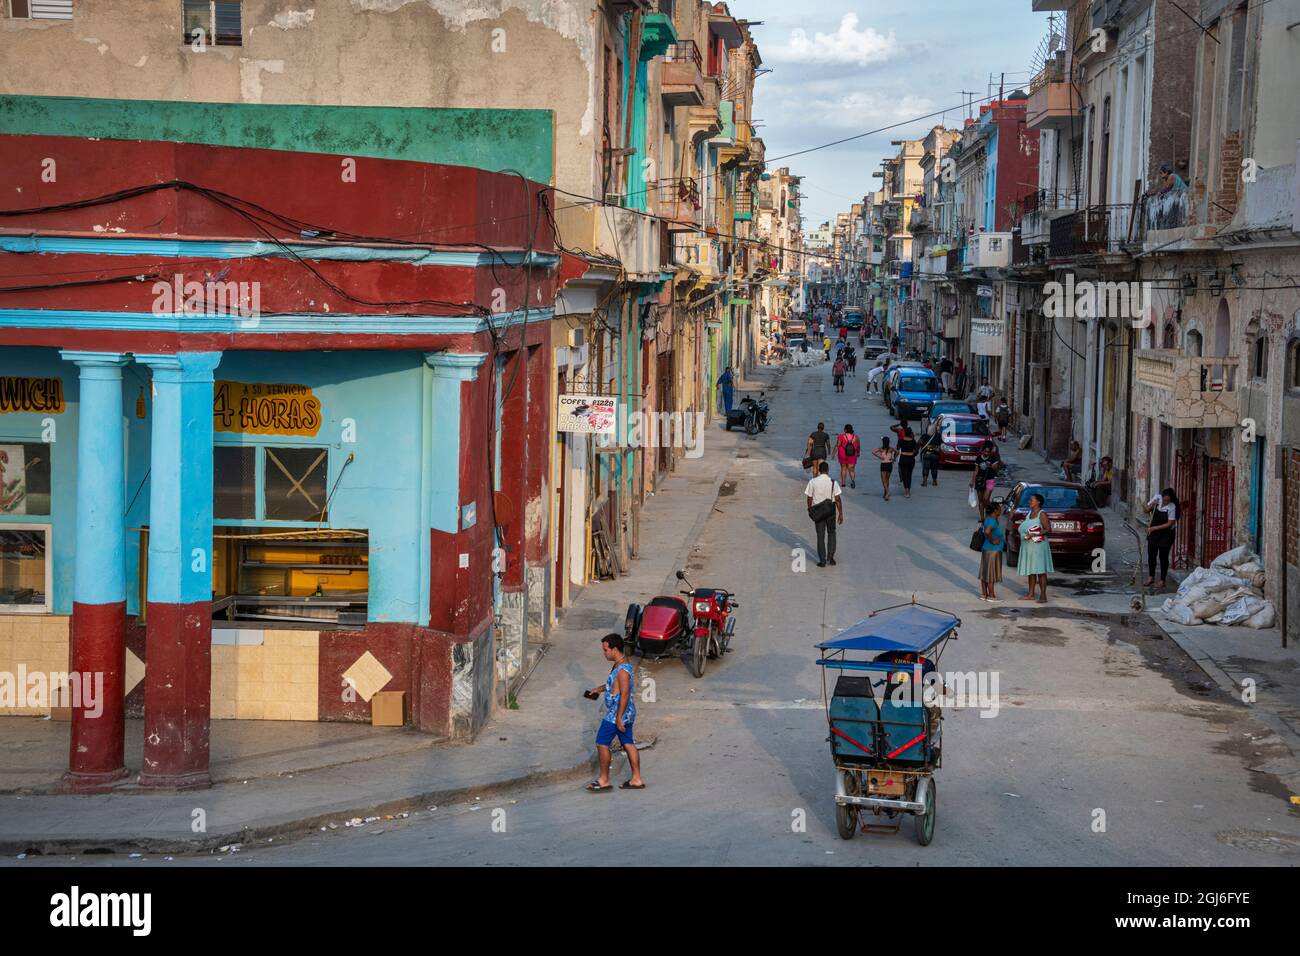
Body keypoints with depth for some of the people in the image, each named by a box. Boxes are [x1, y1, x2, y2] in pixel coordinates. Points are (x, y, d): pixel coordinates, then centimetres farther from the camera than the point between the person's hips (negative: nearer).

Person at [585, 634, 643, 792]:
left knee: (602, 743, 1)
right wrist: (600, 689, 18)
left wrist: (619, 718, -23)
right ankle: (637, 780, 19)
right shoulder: (619, 665, 7)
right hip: (626, 713, 10)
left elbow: (625, 695, -26)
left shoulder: (622, 670, -24)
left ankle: (604, 781, 9)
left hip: (617, 714, -10)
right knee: (628, 744, 14)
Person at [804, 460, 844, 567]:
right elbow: (837, 499, -7)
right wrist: (840, 514, 0)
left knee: (820, 535, 7)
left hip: (818, 511, 0)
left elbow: (809, 498, -3)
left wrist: (810, 511, 11)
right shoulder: (833, 482, -9)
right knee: (831, 532, 20)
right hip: (831, 510, 0)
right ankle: (830, 555, 11)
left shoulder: (813, 482, -7)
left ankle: (822, 560, 6)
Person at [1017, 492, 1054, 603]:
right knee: (1030, 570, 11)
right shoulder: (1030, 513, 14)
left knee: (1040, 571, -7)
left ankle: (1043, 596, -7)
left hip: (1038, 545, -8)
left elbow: (1047, 529, -16)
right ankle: (1031, 594, 16)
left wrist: (1033, 535, -21)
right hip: (1028, 546, 8)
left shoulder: (1041, 514, -10)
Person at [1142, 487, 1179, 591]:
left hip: (1165, 535, -5)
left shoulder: (1172, 507, -22)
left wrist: (1154, 528, -22)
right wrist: (1151, 505, -19)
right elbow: (1146, 510, 2)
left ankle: (1162, 581, 14)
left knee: (1163, 557, 3)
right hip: (1153, 533, 5)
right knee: (1151, 555, 12)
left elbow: (1169, 524, -21)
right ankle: (1151, 577, 28)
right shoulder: (1157, 498, -9)